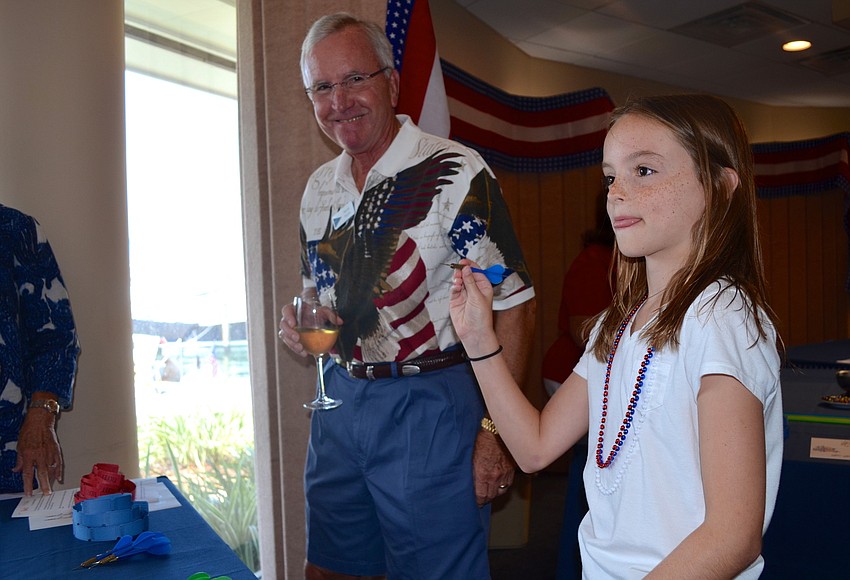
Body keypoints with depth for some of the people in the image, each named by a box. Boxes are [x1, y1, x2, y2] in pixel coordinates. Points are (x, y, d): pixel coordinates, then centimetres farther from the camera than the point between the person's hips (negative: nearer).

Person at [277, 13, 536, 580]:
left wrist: (494, 430, -17)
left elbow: (513, 305, -15)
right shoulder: (318, 188, 7)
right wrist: (302, 324, -2)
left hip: (429, 407, -6)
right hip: (339, 400, 7)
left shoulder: (456, 172, -14)